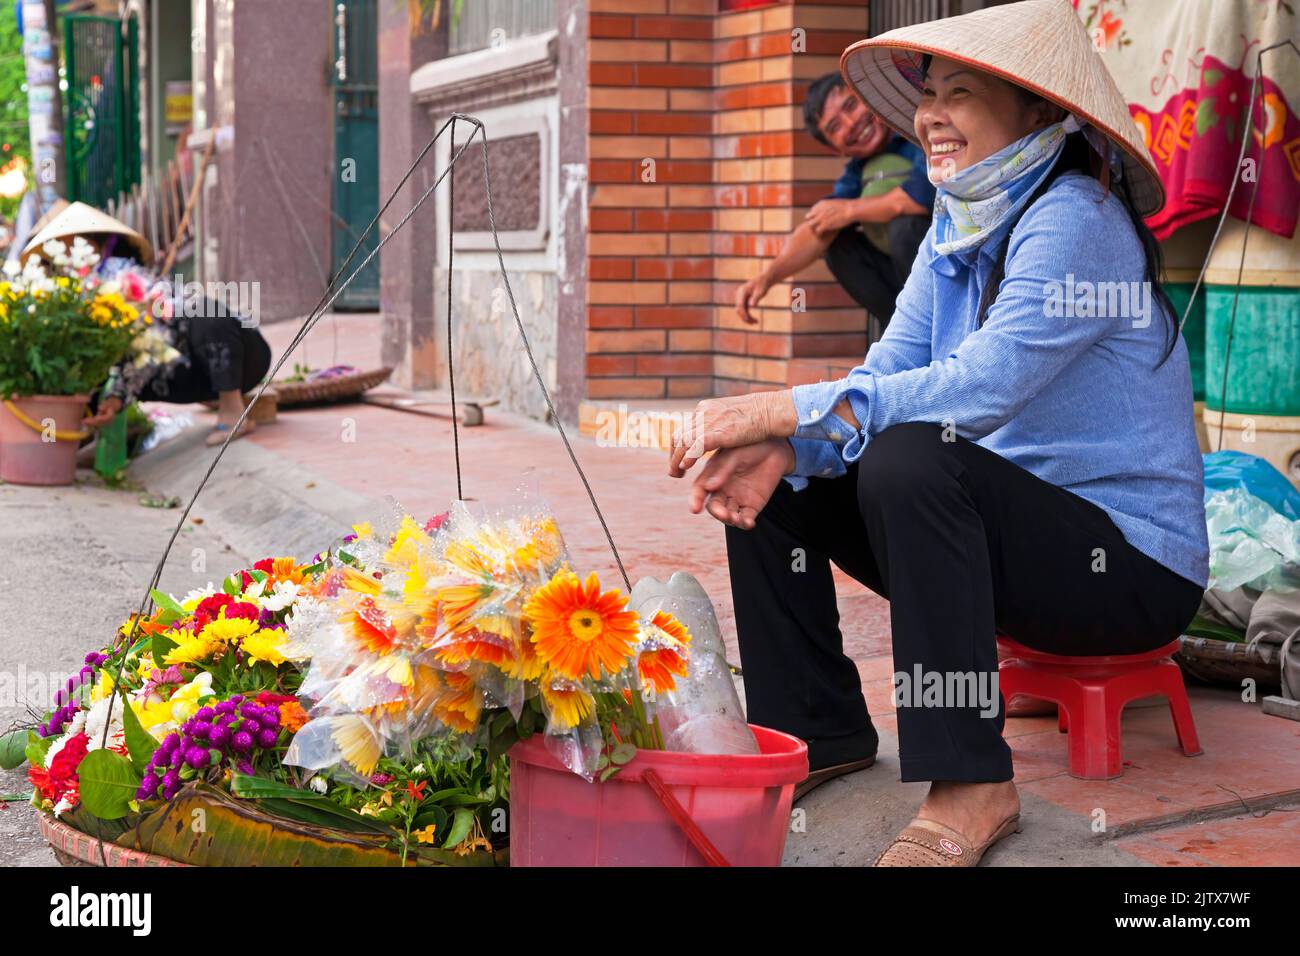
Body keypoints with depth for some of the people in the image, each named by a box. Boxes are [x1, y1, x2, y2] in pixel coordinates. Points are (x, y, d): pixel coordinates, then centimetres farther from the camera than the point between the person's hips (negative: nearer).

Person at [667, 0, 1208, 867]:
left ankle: (972, 784, -26)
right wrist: (781, 448, -21)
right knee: (766, 481, 0)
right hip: (1007, 524, 8)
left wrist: (786, 409, -33)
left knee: (910, 458, -34)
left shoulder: (1073, 219, -18)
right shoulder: (958, 225, 8)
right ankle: (818, 730, 10)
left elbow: (984, 386, -31)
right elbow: (885, 375, 0)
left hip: (1131, 561, -8)